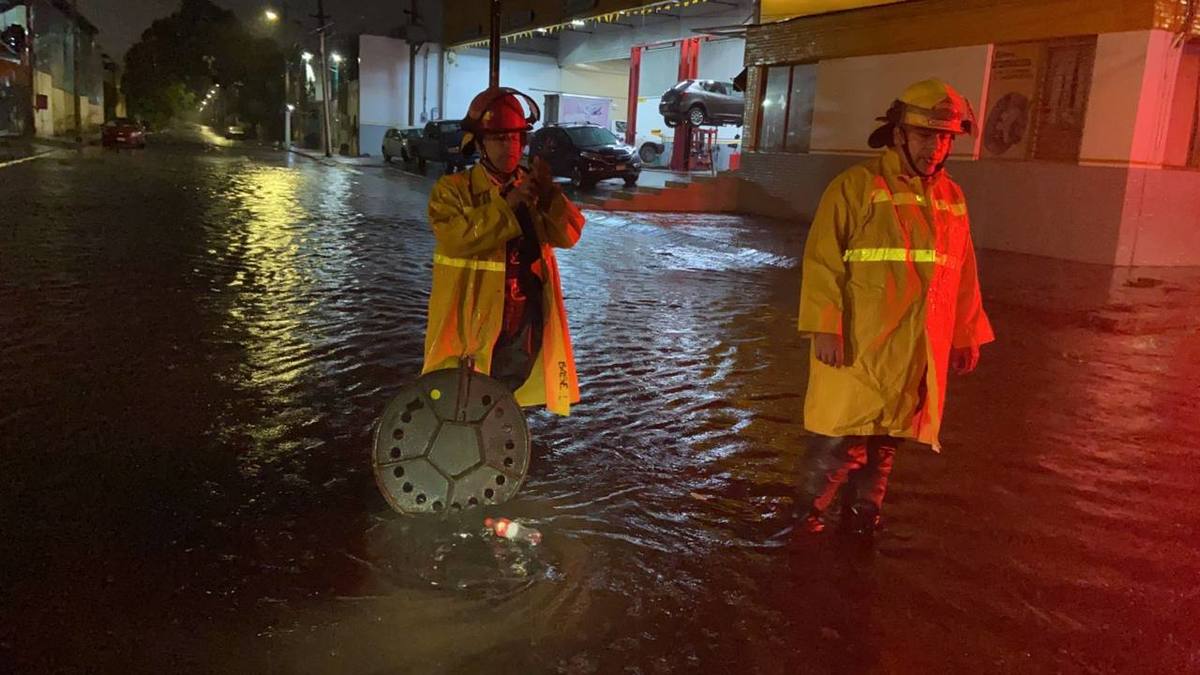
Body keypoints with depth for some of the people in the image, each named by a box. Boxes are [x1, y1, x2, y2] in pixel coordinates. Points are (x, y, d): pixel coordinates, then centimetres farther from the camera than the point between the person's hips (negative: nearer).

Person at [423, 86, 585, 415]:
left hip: (525, 326, 4)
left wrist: (549, 192, -18)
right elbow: (455, 238, -22)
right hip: (473, 326, -4)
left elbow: (568, 235, -3)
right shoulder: (453, 189, -4)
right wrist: (506, 204, -22)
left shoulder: (534, 190, 10)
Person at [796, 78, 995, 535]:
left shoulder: (952, 198, 12)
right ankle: (809, 517, 16)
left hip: (918, 352, 6)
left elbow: (962, 275, 17)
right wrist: (826, 327, -18)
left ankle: (862, 519, 30)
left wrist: (966, 337, 17)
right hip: (859, 346, -6)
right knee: (842, 440, -3)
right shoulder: (858, 186, -7)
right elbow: (823, 260, -12)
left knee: (885, 443, 14)